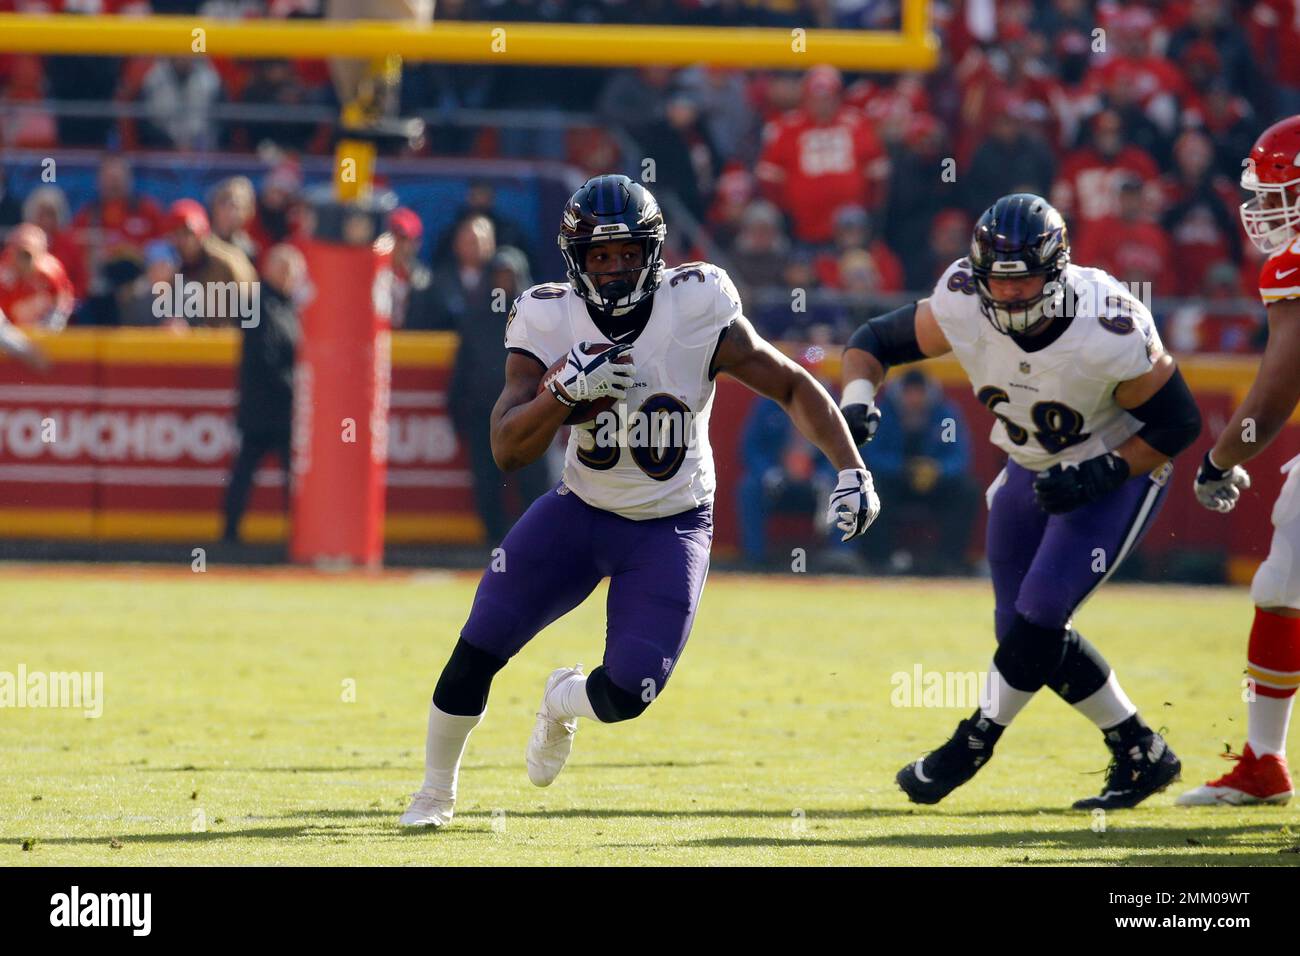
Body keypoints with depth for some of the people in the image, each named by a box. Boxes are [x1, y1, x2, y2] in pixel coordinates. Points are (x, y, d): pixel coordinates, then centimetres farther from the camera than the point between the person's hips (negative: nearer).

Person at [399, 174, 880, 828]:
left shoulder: (697, 312, -19)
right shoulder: (549, 321, -14)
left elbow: (793, 388, -10)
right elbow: (507, 451, -19)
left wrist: (850, 469, -19)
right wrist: (564, 390, -35)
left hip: (671, 528, -1)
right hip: (580, 510, 1)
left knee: (628, 693, -12)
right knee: (476, 654, -4)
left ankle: (563, 703, 27)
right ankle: (436, 791, 22)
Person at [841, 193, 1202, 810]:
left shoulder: (1106, 335, -32)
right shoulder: (962, 308, -21)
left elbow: (1179, 422, -20)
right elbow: (876, 342, -7)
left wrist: (1096, 476, -28)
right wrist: (858, 400, -28)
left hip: (1118, 472, -6)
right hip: (1032, 471, 6)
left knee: (1039, 616, -17)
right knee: (1028, 635, 5)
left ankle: (972, 746, 4)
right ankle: (1141, 754, 18)